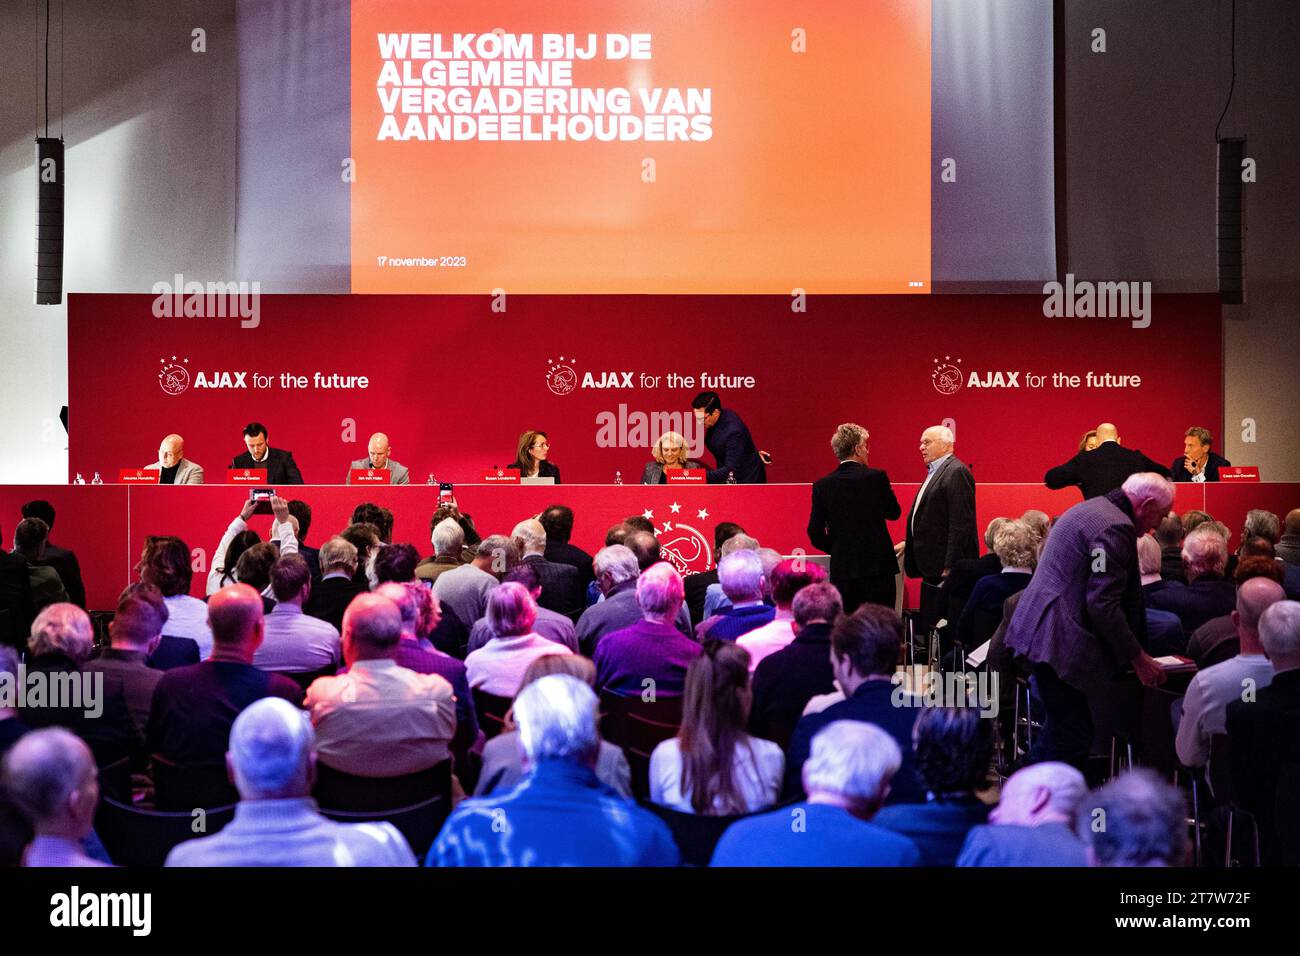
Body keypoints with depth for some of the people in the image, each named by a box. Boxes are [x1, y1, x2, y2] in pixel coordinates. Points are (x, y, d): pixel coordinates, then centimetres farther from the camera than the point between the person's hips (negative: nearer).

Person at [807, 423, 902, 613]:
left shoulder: (822, 486, 0)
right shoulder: (876, 477, -5)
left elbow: (815, 534, 2)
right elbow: (894, 512, 9)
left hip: (842, 570, 2)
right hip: (878, 566, -2)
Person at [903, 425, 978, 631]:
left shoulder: (956, 473, -13)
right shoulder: (935, 471, 18)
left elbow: (960, 524, -19)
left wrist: (949, 567, -22)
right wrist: (909, 543, 16)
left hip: (947, 569, -10)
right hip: (932, 567, 10)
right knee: (927, 624, 10)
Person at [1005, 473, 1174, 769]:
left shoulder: (1089, 509, 19)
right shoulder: (1115, 527, -15)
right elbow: (1103, 606, -19)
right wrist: (1138, 658, -11)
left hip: (1035, 631, 11)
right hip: (1058, 644, -11)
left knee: (1060, 731, 17)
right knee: (1074, 737, -8)